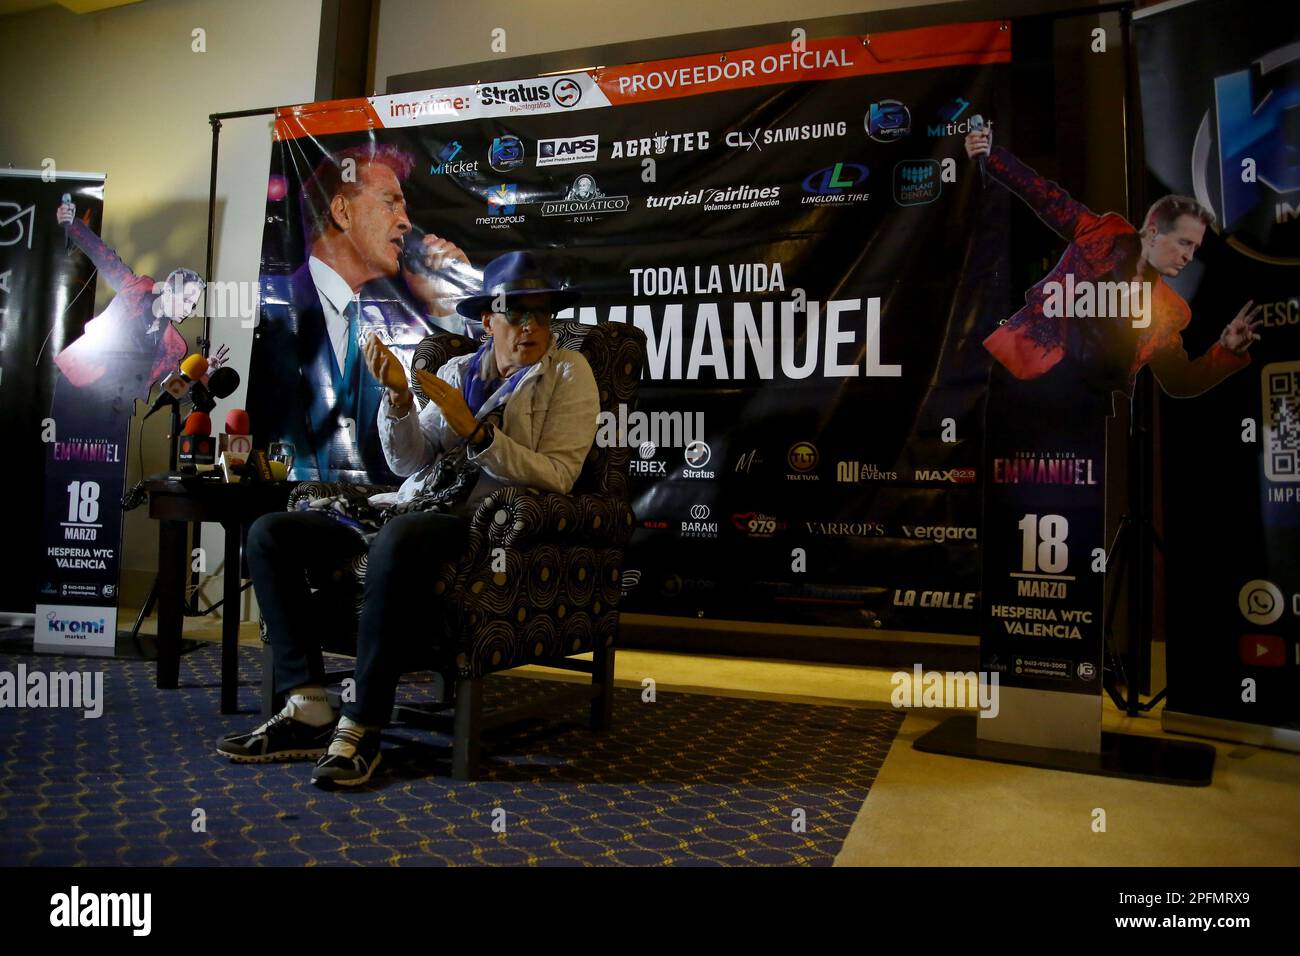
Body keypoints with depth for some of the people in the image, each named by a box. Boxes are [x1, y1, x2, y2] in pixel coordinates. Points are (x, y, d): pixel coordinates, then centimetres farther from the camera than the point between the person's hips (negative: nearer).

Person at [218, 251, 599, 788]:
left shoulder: (568, 372, 5)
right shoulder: (456, 371, 18)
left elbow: (558, 477, -7)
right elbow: (407, 462, 13)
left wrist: (473, 431, -15)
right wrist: (398, 397, -4)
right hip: (414, 506, 7)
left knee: (397, 540, -39)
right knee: (270, 533, -7)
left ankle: (362, 728, -25)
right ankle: (308, 712, -11)